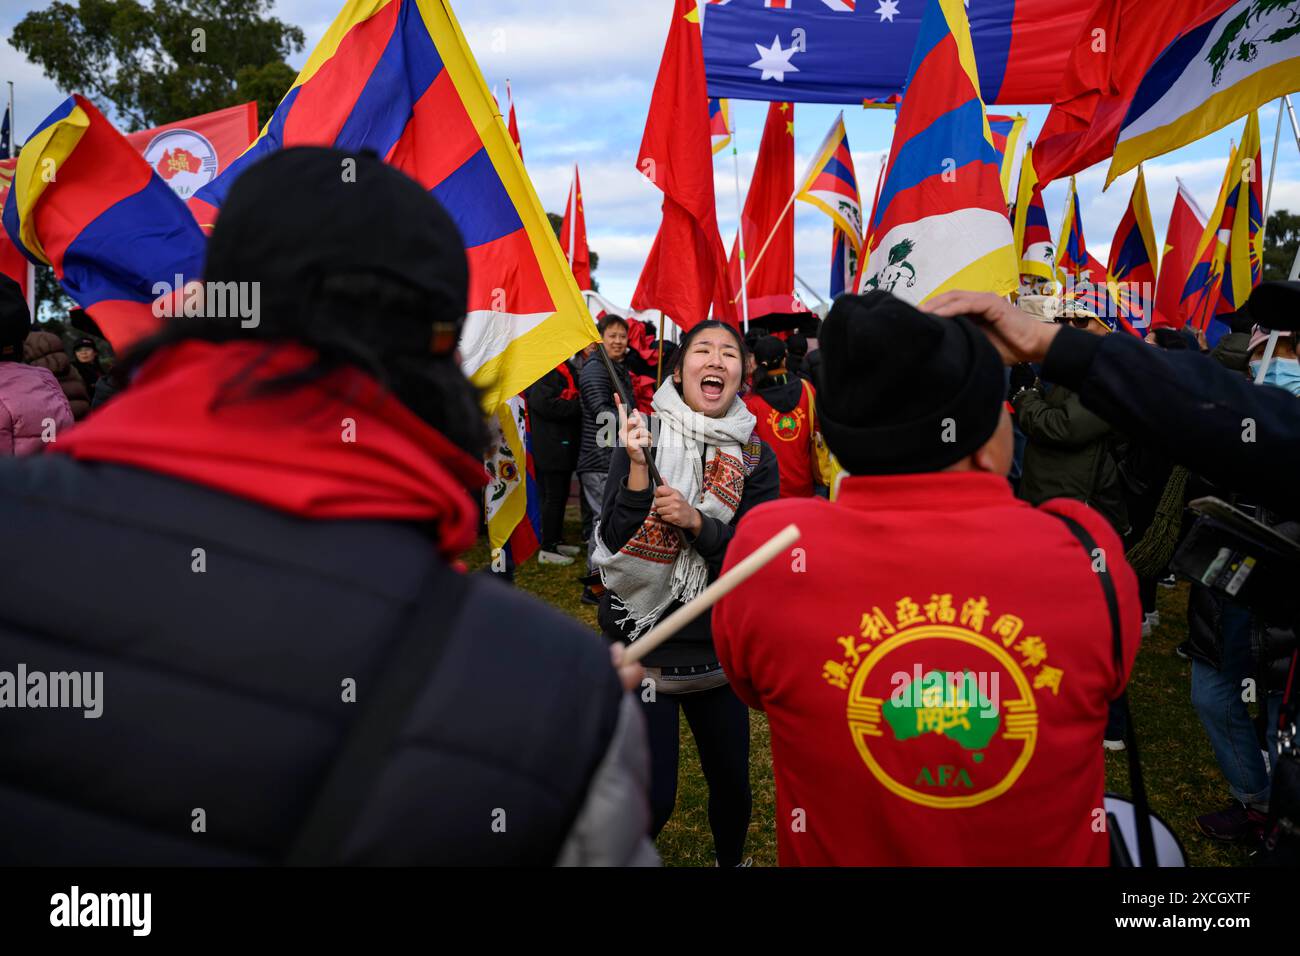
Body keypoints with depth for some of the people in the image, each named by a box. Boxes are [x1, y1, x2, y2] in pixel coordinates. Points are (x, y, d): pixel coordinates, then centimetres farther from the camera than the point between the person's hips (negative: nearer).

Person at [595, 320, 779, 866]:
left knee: (732, 784, 15)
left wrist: (694, 521, -23)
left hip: (720, 648, 3)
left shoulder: (756, 456, 0)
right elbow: (616, 542, -12)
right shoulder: (643, 436, -6)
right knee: (653, 799, -1)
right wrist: (637, 466, -26)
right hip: (643, 643, -2)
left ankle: (730, 860, 45)